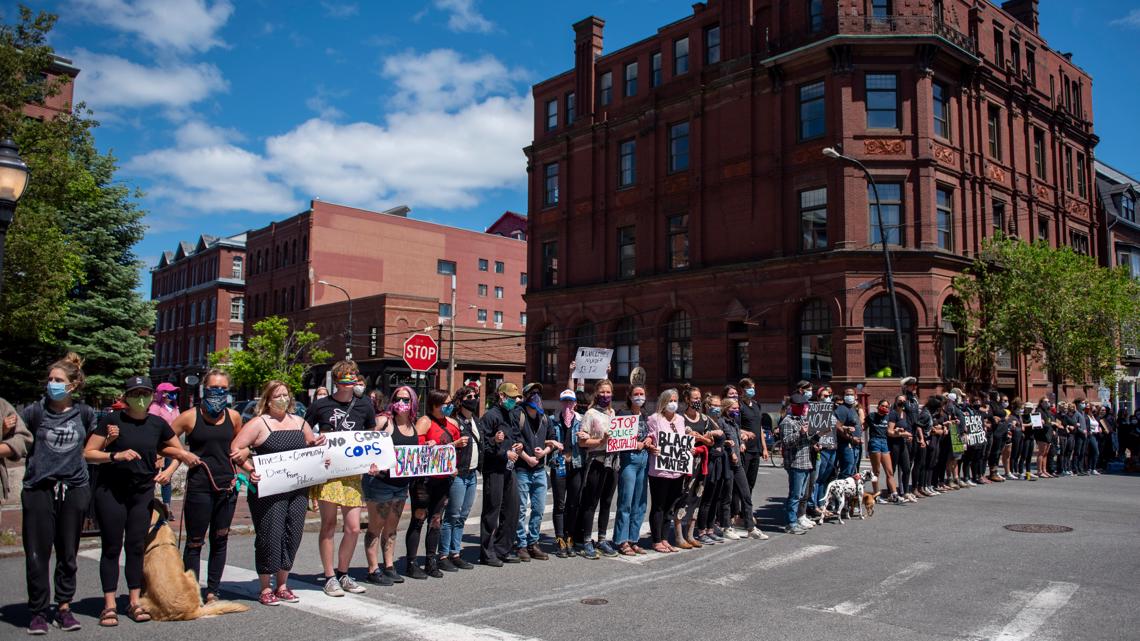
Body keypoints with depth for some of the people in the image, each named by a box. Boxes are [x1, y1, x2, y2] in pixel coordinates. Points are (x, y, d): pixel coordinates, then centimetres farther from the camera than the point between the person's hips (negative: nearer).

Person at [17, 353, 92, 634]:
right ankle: (38, 611, 14)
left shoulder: (85, 413, 5)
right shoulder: (35, 411, -1)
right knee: (37, 554, 1)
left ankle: (64, 607, 21)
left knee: (68, 554, 9)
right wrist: (7, 431, -16)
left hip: (75, 489, 2)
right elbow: (15, 447, 3)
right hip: (39, 489, -1)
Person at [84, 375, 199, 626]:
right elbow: (87, 454, -8)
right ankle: (109, 605, 8)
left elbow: (179, 450, 17)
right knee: (111, 548, 1)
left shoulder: (158, 424, 3)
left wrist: (169, 470, -1)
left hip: (143, 492, 3)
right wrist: (115, 456, -22)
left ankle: (134, 602, 15)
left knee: (137, 547, 7)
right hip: (110, 492, -3)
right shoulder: (112, 420, -6)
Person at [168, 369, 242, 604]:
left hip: (227, 486, 4)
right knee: (195, 542, 3)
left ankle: (213, 591, 21)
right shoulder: (190, 417, -4)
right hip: (199, 486, -4)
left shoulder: (233, 417, 6)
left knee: (220, 541, 10)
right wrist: (183, 456, -13)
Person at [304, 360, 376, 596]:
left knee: (353, 528, 3)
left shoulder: (364, 407, 7)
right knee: (329, 526, 2)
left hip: (353, 473, 3)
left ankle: (342, 574, 22)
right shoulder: (320, 405, -1)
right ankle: (330, 577, 13)